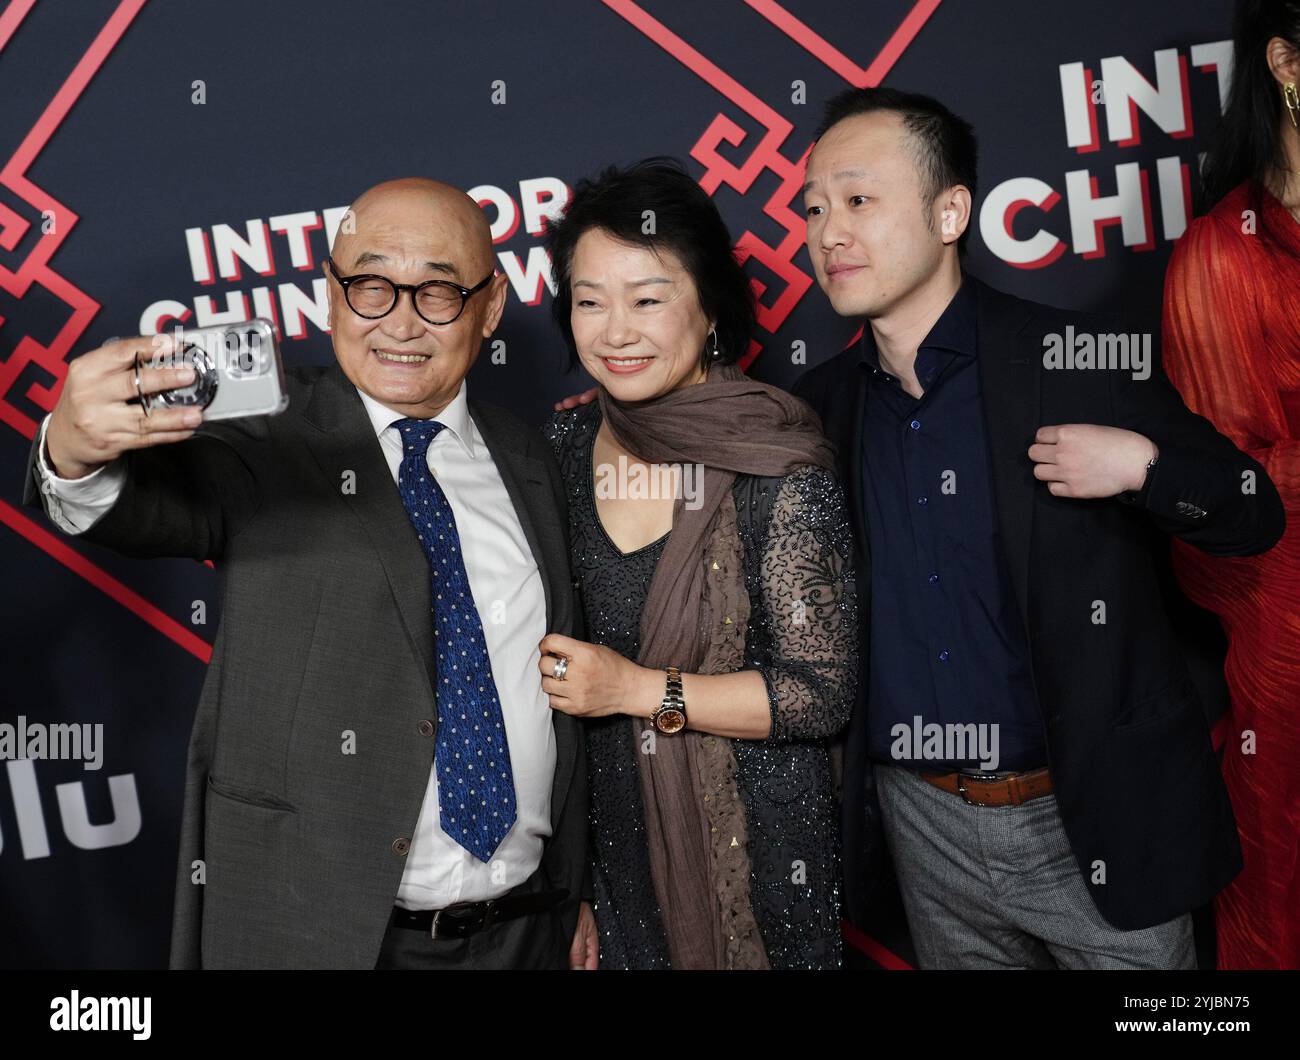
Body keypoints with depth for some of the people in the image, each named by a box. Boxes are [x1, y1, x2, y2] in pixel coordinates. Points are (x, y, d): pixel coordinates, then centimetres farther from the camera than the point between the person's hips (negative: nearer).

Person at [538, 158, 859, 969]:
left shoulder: (778, 469, -17)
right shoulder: (563, 448, -3)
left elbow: (824, 693, -16)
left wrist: (641, 689, -20)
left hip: (753, 849, -4)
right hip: (609, 838, 4)